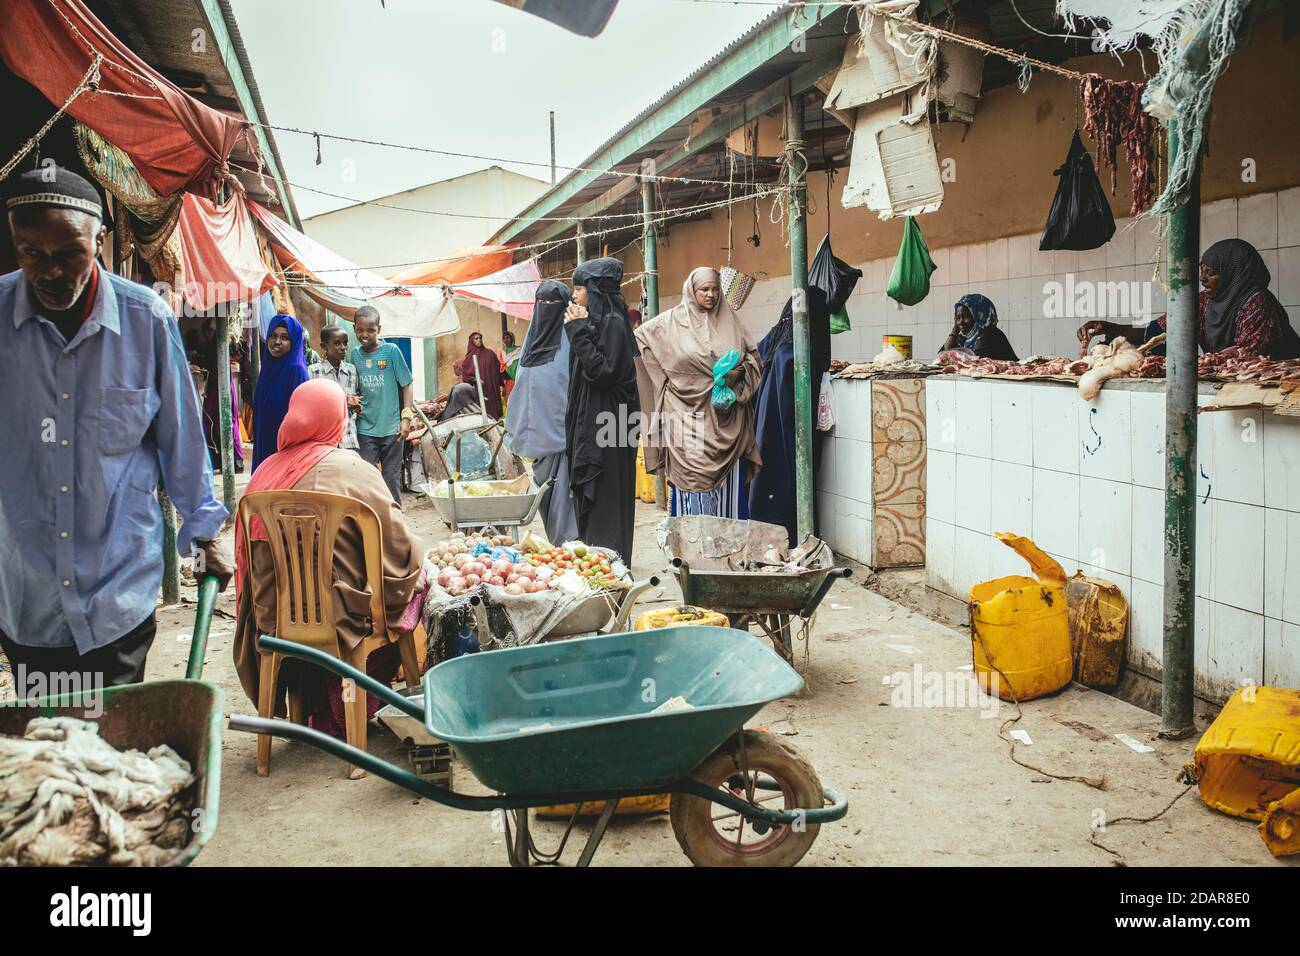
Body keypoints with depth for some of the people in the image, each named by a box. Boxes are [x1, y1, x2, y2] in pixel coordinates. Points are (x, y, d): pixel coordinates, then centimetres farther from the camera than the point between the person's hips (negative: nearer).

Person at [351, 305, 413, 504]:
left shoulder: (391, 351, -5)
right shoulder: (355, 354, 4)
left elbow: (406, 385, -2)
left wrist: (406, 417, -9)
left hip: (391, 427, -2)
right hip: (365, 428, 2)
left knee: (392, 479, 8)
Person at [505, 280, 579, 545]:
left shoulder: (571, 339, -4)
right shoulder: (532, 339, 14)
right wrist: (515, 428, 17)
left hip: (562, 431, -6)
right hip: (538, 431, 6)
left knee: (562, 491, -8)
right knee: (543, 490, 9)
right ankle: (554, 545, 18)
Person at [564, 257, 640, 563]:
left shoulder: (613, 322, -14)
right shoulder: (596, 320, 14)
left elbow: (603, 372, -22)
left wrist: (579, 332, -19)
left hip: (606, 424, -10)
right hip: (587, 424, 10)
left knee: (605, 502, -4)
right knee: (587, 502, 13)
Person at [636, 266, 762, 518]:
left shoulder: (729, 321, 11)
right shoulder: (671, 321, 5)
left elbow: (754, 357, 10)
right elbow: (640, 337, 10)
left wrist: (737, 372, -10)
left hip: (725, 416, 2)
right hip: (688, 412, -2)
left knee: (727, 477, 2)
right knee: (693, 476, -4)